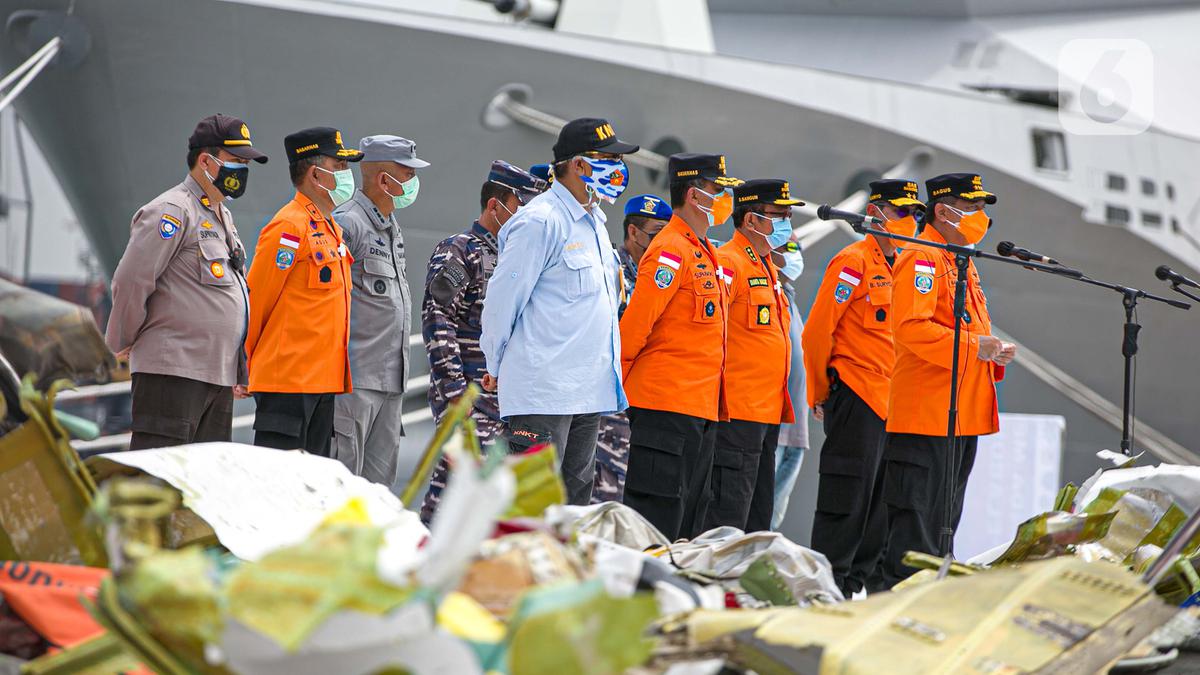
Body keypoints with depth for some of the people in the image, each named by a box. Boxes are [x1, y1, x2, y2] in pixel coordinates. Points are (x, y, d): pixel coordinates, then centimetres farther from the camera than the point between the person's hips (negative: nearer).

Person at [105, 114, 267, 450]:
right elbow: (130, 282, -15)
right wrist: (125, 342, -4)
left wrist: (237, 371, 22)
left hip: (219, 376, 10)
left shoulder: (223, 217, 22)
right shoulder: (172, 210, -9)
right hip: (173, 371, -10)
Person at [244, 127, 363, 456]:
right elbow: (256, 299, -11)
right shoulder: (290, 227, -12)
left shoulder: (331, 229, 18)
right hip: (288, 379, -9)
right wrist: (248, 361, -3)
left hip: (324, 379, 9)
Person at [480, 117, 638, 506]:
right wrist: (497, 366, -1)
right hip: (543, 390, -9)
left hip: (588, 392, 9)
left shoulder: (593, 222, 17)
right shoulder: (540, 222, -13)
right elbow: (503, 298, -11)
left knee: (577, 497, 10)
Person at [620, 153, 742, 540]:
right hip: (668, 403, -10)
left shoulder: (702, 253, 18)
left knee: (689, 516, 11)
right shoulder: (671, 251, -13)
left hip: (701, 408, 10)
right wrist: (616, 384, -10)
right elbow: (635, 322, -17)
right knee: (657, 513, -9)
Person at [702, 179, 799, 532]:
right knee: (730, 509, -11)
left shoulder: (767, 268, 19)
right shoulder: (729, 264, -12)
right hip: (738, 410, -10)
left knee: (759, 510, 12)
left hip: (768, 409, 10)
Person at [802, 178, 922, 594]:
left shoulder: (899, 268, 17)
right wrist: (821, 395, -6)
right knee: (848, 497, -8)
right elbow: (817, 331, -11)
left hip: (890, 400, 9)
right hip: (855, 394, -9)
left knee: (879, 499, 10)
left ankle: (861, 580, 16)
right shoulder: (854, 263, -9)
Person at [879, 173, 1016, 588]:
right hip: (926, 415, -10)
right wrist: (973, 347, -23)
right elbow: (911, 327, -23)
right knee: (916, 519, -10)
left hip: (962, 415, 10)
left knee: (945, 518, 13)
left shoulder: (960, 262, 21)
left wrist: (994, 352, 9)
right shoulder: (922, 258, -11)